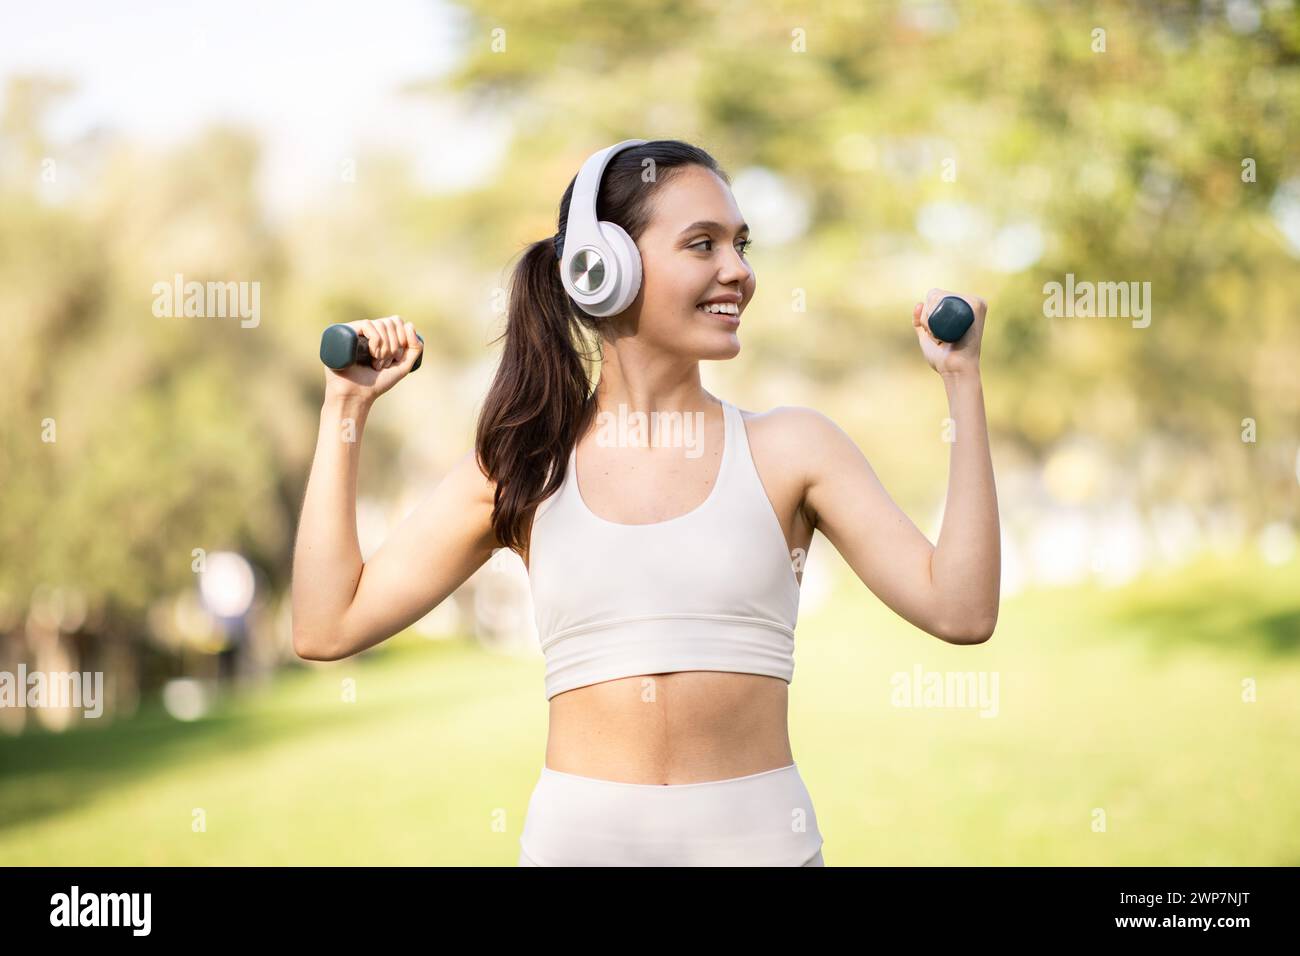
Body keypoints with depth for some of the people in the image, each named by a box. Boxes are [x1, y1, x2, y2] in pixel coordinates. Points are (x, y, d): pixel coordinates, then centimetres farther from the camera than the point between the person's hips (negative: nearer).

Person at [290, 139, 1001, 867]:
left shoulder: (789, 449, 1)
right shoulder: (525, 469, 3)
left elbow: (961, 610, -8)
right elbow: (328, 627, 1)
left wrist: (963, 381, -6)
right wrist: (346, 408, 4)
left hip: (756, 834, 0)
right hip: (577, 834, 0)